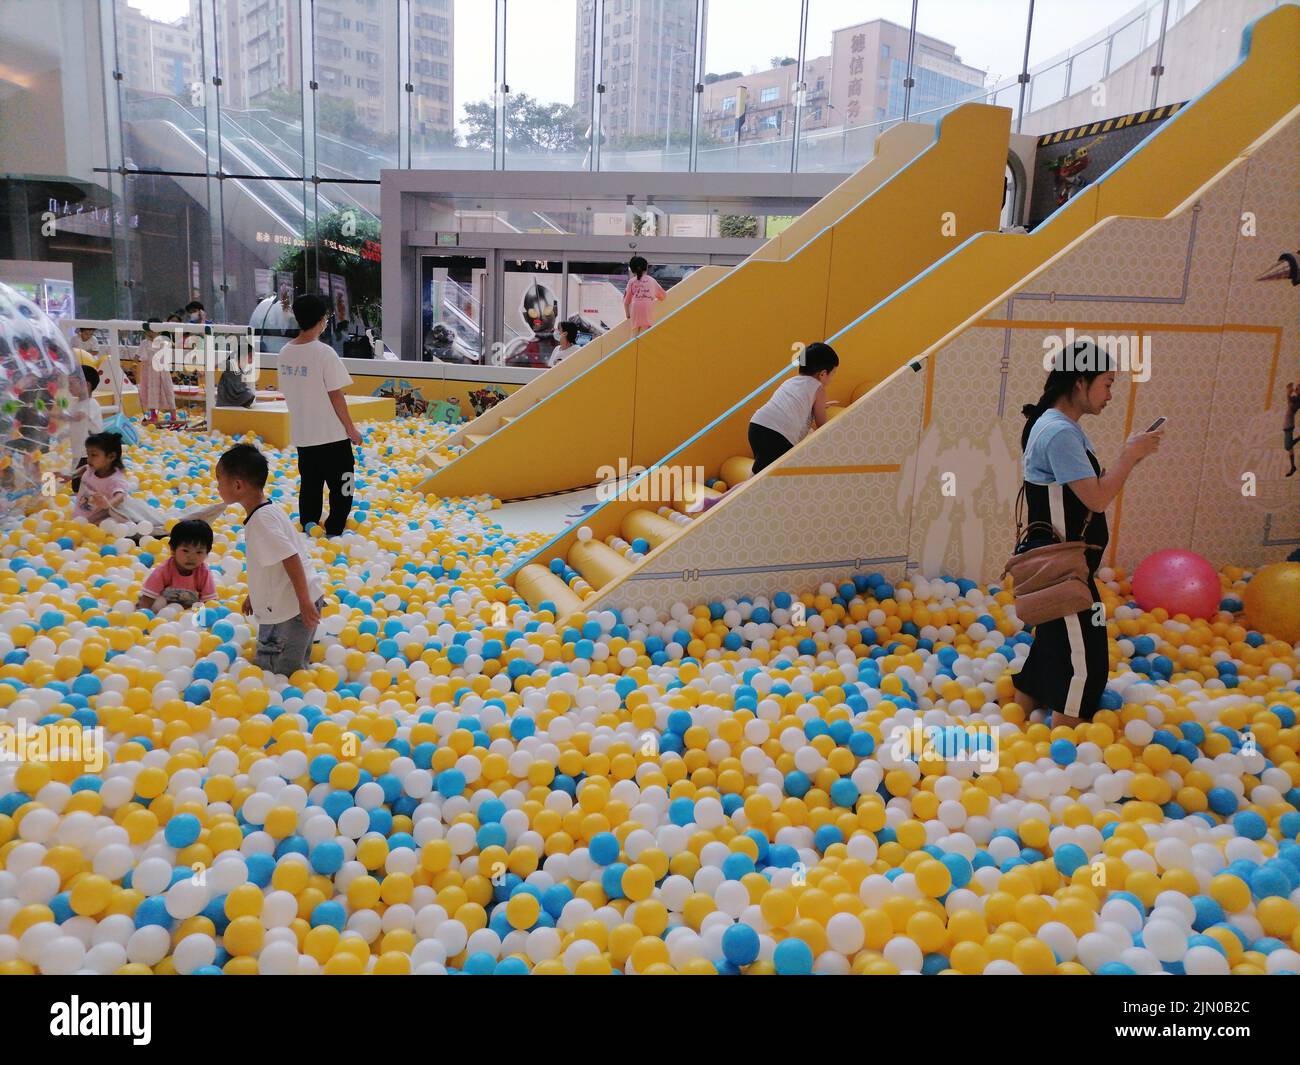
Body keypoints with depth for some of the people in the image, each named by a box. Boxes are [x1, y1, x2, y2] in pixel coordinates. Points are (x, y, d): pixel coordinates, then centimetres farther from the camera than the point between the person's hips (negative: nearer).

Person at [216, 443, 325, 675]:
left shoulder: (261, 520, -19)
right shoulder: (266, 511, 11)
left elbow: (290, 558, -25)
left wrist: (304, 601, -25)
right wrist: (254, 595, 29)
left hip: (292, 609, -10)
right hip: (280, 605, 10)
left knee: (279, 674, -4)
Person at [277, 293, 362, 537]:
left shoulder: (286, 352, 3)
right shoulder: (324, 352, -17)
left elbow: (287, 391, 11)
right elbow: (336, 396, -15)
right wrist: (351, 429, -6)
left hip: (302, 434, 7)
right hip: (331, 435, -6)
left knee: (309, 488, 15)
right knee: (341, 490, 5)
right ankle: (333, 534, 6)